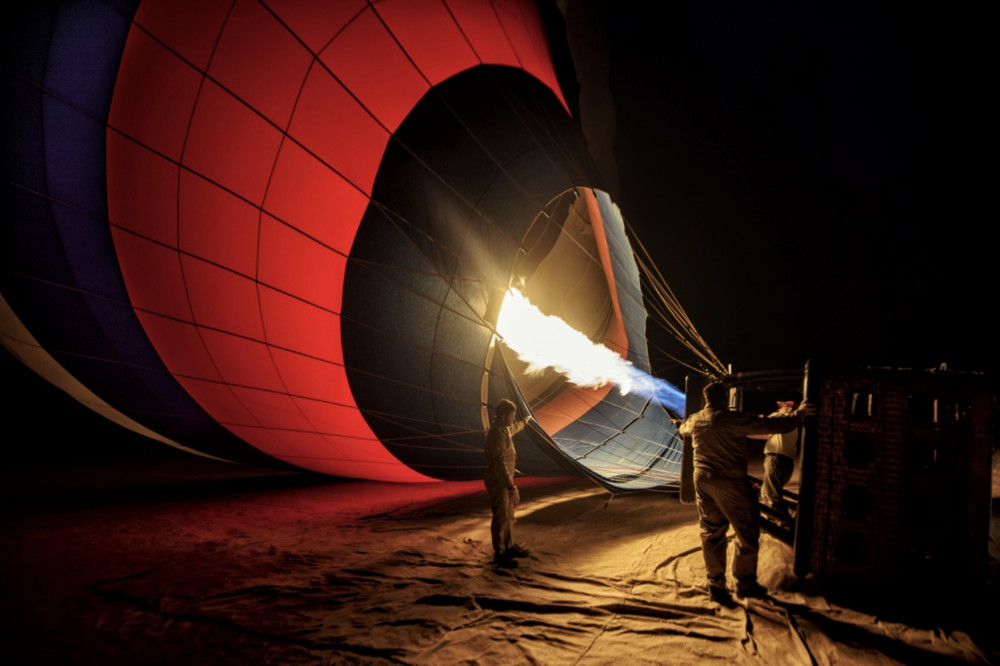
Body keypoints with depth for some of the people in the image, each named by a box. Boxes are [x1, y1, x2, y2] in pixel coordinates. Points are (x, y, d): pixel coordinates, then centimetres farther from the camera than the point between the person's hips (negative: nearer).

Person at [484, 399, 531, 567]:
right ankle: (499, 554, 8)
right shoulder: (497, 434, -26)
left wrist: (524, 422, 53)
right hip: (498, 483, -10)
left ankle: (509, 547, 32)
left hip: (504, 481, 10)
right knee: (501, 518, -2)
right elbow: (500, 463, -30)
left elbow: (513, 428, 34)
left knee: (509, 515, 19)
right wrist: (511, 487, -31)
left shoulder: (504, 429, 6)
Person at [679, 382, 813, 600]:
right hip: (731, 484, -6)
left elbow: (683, 428, 28)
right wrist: (798, 415, 1)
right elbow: (769, 425, -15)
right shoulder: (732, 419, -18)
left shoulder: (694, 420, 3)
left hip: (703, 481, 7)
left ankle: (716, 585, 22)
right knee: (747, 534, 10)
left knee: (711, 534, 14)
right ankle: (745, 584, 20)